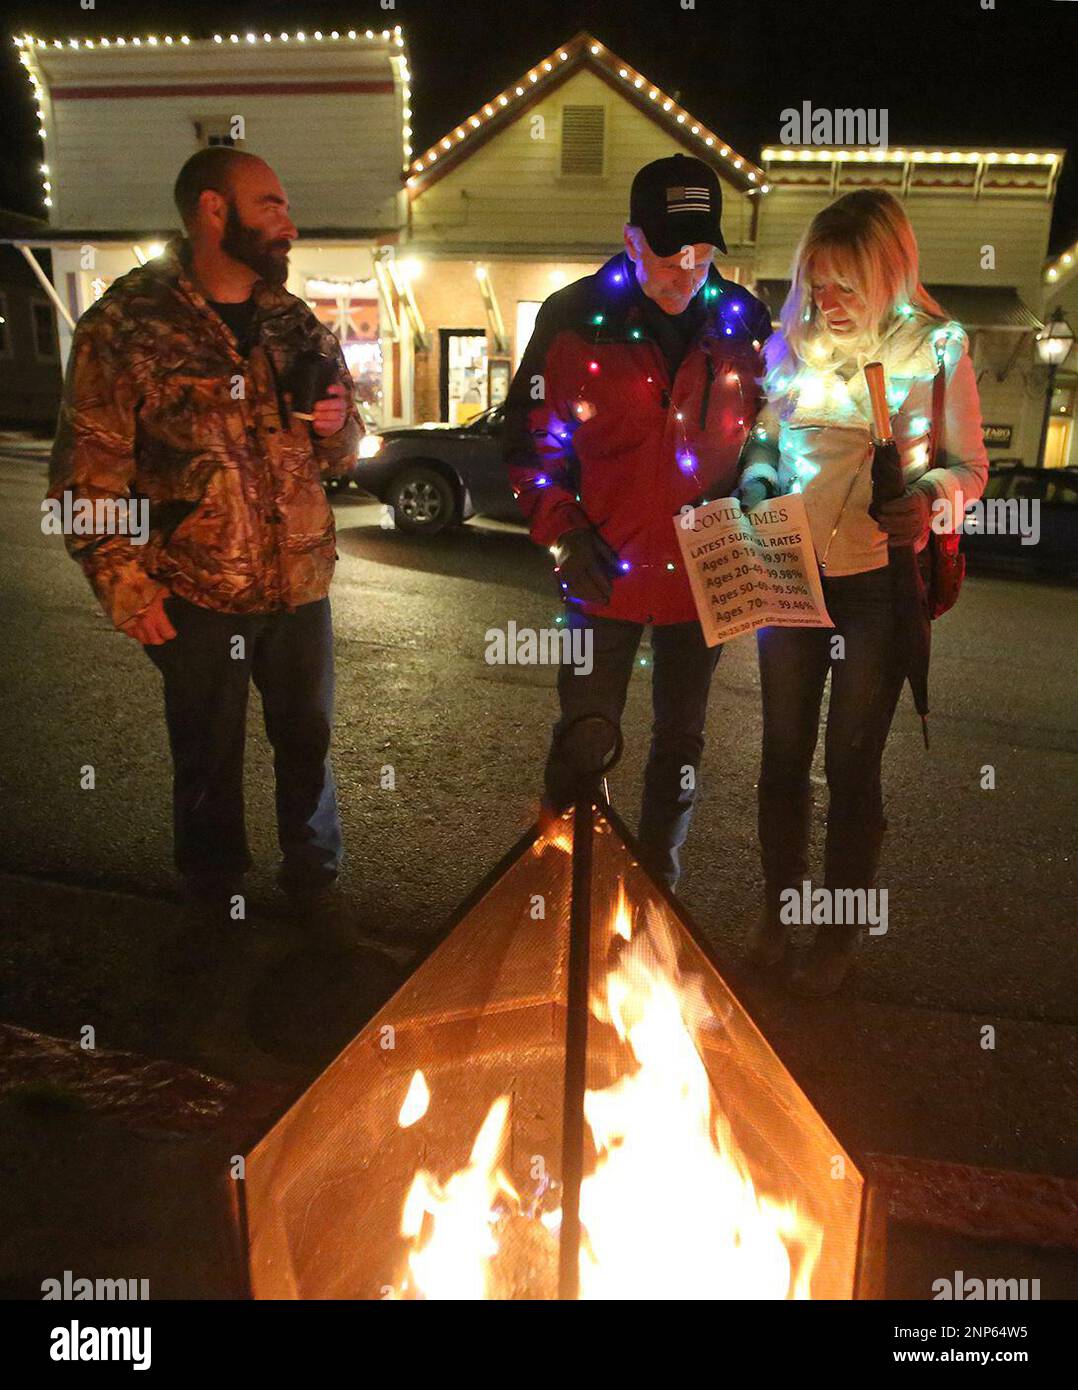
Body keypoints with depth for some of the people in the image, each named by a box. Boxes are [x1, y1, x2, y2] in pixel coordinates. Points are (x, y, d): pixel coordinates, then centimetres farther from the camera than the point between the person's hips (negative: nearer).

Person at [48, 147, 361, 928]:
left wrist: (338, 427, -8)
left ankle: (315, 881, 37)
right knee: (209, 759, 12)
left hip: (301, 588, 4)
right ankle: (216, 895, 35)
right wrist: (127, 589, -12)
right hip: (198, 597, -3)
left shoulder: (297, 323, 8)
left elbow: (340, 454, 16)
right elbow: (88, 471, -6)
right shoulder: (129, 323, -6)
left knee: (309, 741, 15)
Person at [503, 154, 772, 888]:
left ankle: (659, 881, 34)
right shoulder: (575, 318, -6)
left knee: (681, 737, 15)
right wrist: (566, 533, -13)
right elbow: (530, 437, -3)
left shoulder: (744, 322, 0)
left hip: (702, 573, 3)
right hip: (606, 572, -2)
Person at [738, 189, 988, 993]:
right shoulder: (792, 343, 3)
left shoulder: (936, 348, -5)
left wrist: (931, 498, -24)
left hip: (879, 583, -3)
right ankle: (777, 913, 28)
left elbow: (969, 466, -2)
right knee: (784, 753, 11)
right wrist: (758, 489, -10)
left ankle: (840, 937, 24)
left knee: (854, 763, 6)